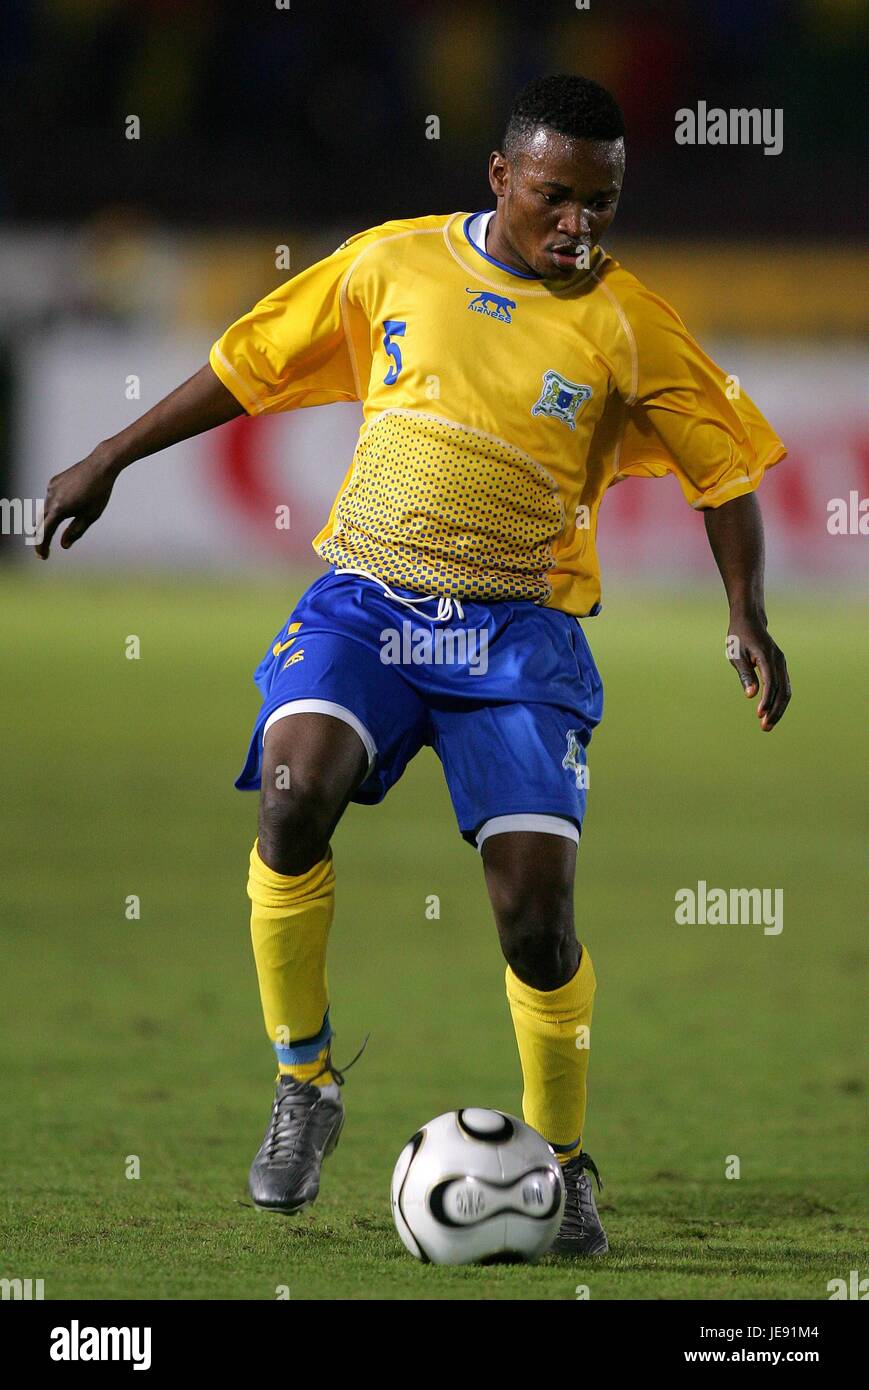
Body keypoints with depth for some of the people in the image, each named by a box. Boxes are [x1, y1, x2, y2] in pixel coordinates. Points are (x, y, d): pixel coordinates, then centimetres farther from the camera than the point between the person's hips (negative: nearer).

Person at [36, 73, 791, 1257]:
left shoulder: (626, 326, -1)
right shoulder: (395, 262, 3)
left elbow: (724, 469, 8)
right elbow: (249, 365, 13)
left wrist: (748, 619, -4)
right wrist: (109, 461, 13)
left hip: (516, 628, -1)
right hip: (364, 602, 1)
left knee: (535, 905, -11)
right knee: (293, 793, -27)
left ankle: (562, 1160, 12)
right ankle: (304, 1083, -9)